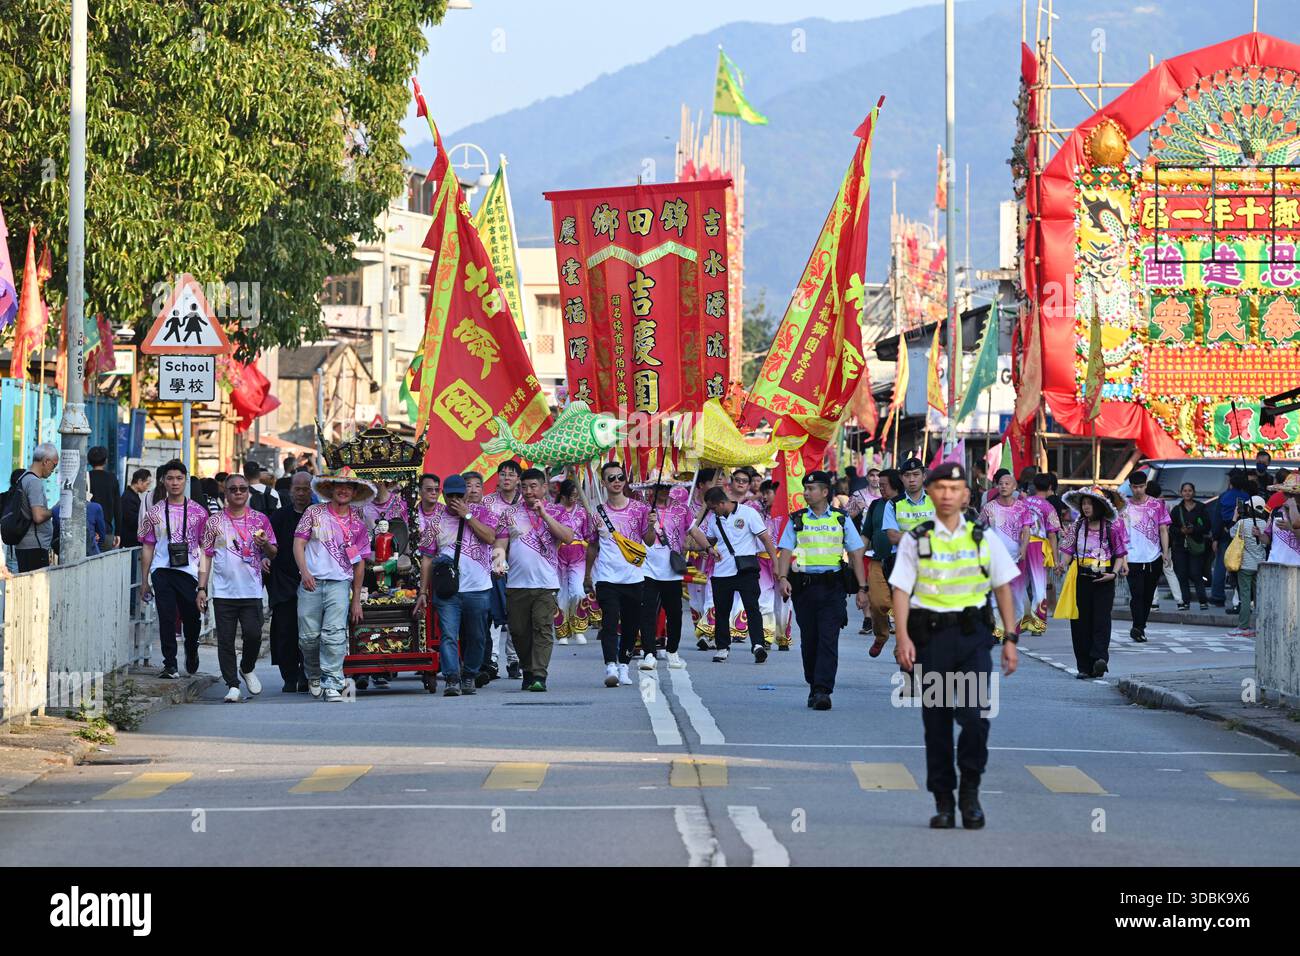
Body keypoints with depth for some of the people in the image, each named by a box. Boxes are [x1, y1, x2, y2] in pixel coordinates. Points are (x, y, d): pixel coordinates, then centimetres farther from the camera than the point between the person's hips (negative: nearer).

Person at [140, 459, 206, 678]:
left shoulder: (198, 512, 6)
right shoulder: (155, 513, 8)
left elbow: (206, 547, 8)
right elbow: (147, 547, 11)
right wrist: (144, 581, 7)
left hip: (189, 570, 0)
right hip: (162, 570, 0)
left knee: (192, 618, 3)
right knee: (166, 618, -6)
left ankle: (191, 652, 33)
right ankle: (170, 665, -3)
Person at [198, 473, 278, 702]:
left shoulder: (260, 520, 9)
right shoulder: (215, 522, 7)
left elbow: (272, 554, 13)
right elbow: (206, 556, 8)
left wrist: (265, 545, -11)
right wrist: (202, 588, 1)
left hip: (252, 590, 0)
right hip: (223, 591, 0)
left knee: (253, 634, -9)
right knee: (225, 640, -3)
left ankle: (247, 669, 20)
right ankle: (232, 685, 4)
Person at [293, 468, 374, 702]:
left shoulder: (357, 523, 11)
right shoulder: (314, 513, 7)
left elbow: (360, 562, 15)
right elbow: (299, 543, 2)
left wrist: (356, 599, 13)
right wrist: (304, 572, -14)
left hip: (339, 584, 0)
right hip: (311, 583, 0)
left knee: (335, 634, -16)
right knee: (309, 636, 1)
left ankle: (332, 684, -15)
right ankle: (314, 675, 27)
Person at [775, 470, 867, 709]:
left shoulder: (841, 520, 8)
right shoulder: (796, 520, 10)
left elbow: (856, 555, 8)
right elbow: (786, 552, 3)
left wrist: (862, 588, 2)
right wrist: (782, 577, -15)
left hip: (831, 586, -2)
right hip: (803, 586, 2)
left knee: (828, 639, -12)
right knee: (809, 640, 7)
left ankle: (823, 690, -17)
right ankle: (814, 687, 20)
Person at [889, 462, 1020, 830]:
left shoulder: (983, 538, 8)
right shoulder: (915, 540, 4)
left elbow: (1003, 588, 13)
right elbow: (901, 590, -1)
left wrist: (1010, 640, 8)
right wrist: (902, 637, -13)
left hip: (973, 636, 0)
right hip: (930, 635, 0)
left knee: (974, 714, -15)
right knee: (936, 722, 3)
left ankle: (970, 789, 4)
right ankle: (943, 802, 13)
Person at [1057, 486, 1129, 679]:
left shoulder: (1111, 528, 3)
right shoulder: (1076, 527, 9)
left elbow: (1120, 554, 6)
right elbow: (1069, 551, 9)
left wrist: (1114, 573, -9)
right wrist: (1063, 565, -11)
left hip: (1104, 581, -2)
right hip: (1081, 579, 2)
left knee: (1101, 619, -11)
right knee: (1080, 621, 0)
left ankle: (1100, 659, -20)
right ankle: (1084, 667, 3)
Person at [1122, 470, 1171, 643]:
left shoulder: (1157, 505, 5)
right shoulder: (1125, 507, 4)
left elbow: (1163, 530, 6)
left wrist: (1166, 553, -4)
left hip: (1154, 558, 2)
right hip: (1133, 559, -2)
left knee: (1148, 595, 9)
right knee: (1137, 594, -13)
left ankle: (1139, 628, 20)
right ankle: (1138, 628, -16)